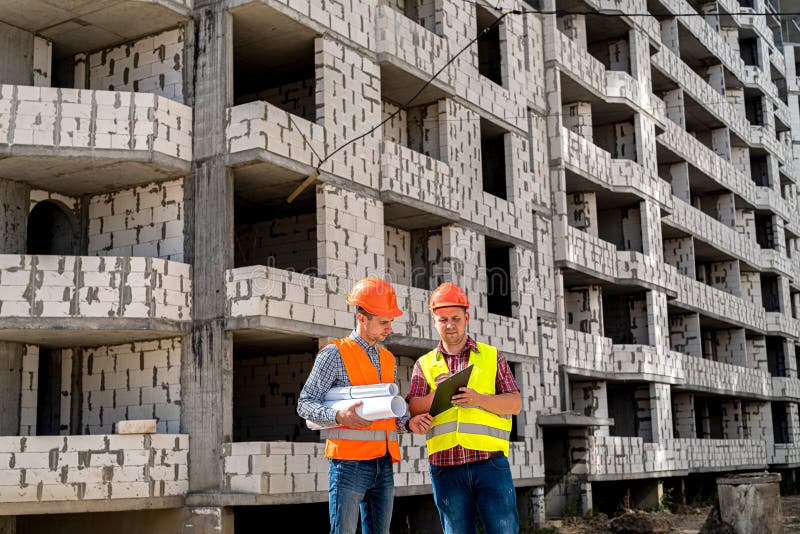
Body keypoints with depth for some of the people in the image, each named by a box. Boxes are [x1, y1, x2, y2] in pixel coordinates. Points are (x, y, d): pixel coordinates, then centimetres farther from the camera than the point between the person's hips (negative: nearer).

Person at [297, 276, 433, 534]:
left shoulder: (388, 360, 18)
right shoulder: (335, 354, -3)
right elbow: (305, 404, -8)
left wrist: (408, 423, 3)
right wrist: (339, 416, -25)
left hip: (384, 464, 7)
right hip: (349, 463, -7)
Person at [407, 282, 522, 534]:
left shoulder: (492, 356, 11)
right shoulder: (425, 364, 14)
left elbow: (515, 404, 4)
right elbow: (414, 409, 2)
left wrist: (479, 399, -14)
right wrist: (436, 395, -18)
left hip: (490, 461, -1)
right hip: (445, 465, 1)